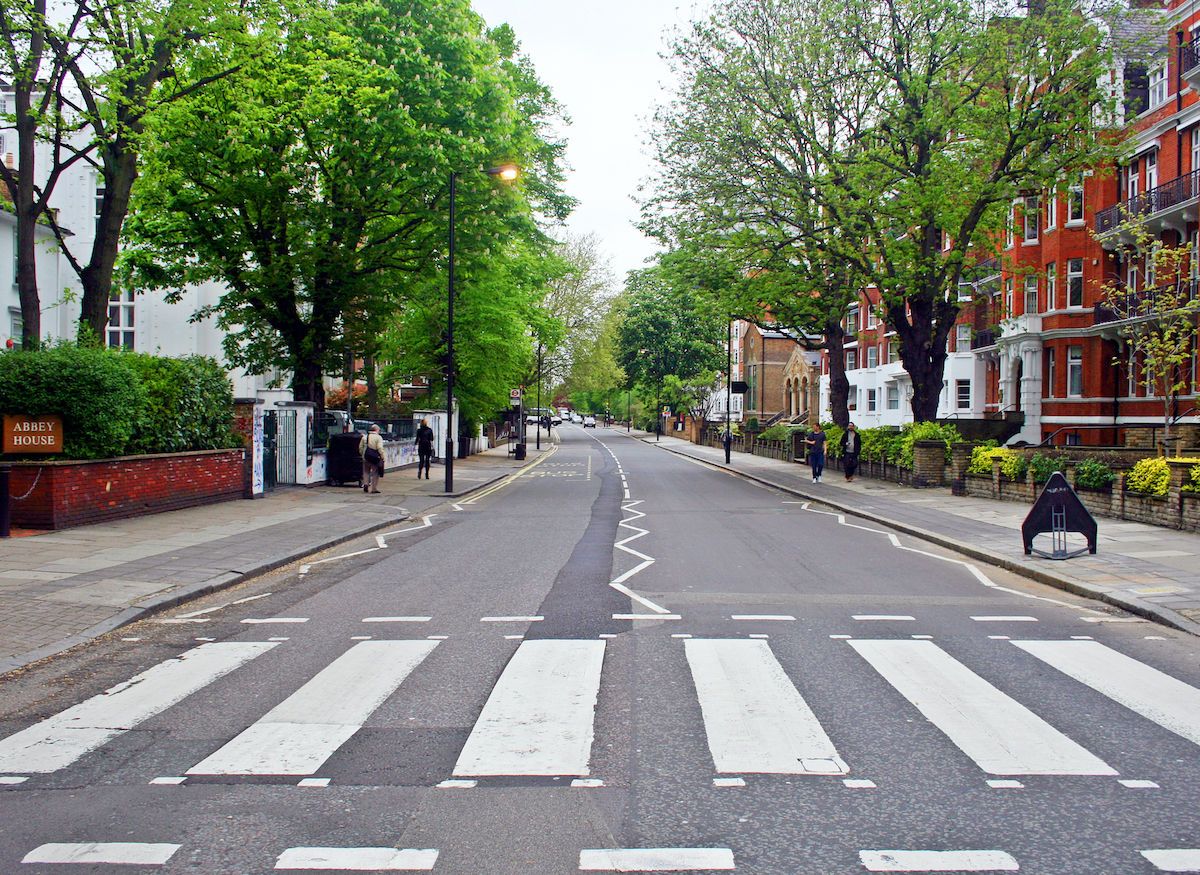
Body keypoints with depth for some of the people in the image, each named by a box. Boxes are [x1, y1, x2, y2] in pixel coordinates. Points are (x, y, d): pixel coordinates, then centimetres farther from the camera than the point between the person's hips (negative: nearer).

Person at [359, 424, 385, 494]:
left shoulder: (364, 437, 8)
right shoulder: (378, 437, -8)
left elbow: (360, 447, 10)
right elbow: (380, 448, -16)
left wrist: (362, 454, 20)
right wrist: (382, 457, -11)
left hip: (366, 457, 4)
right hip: (375, 458, -4)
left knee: (366, 472, 19)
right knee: (375, 473, 4)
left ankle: (365, 483, 2)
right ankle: (374, 488, 5)